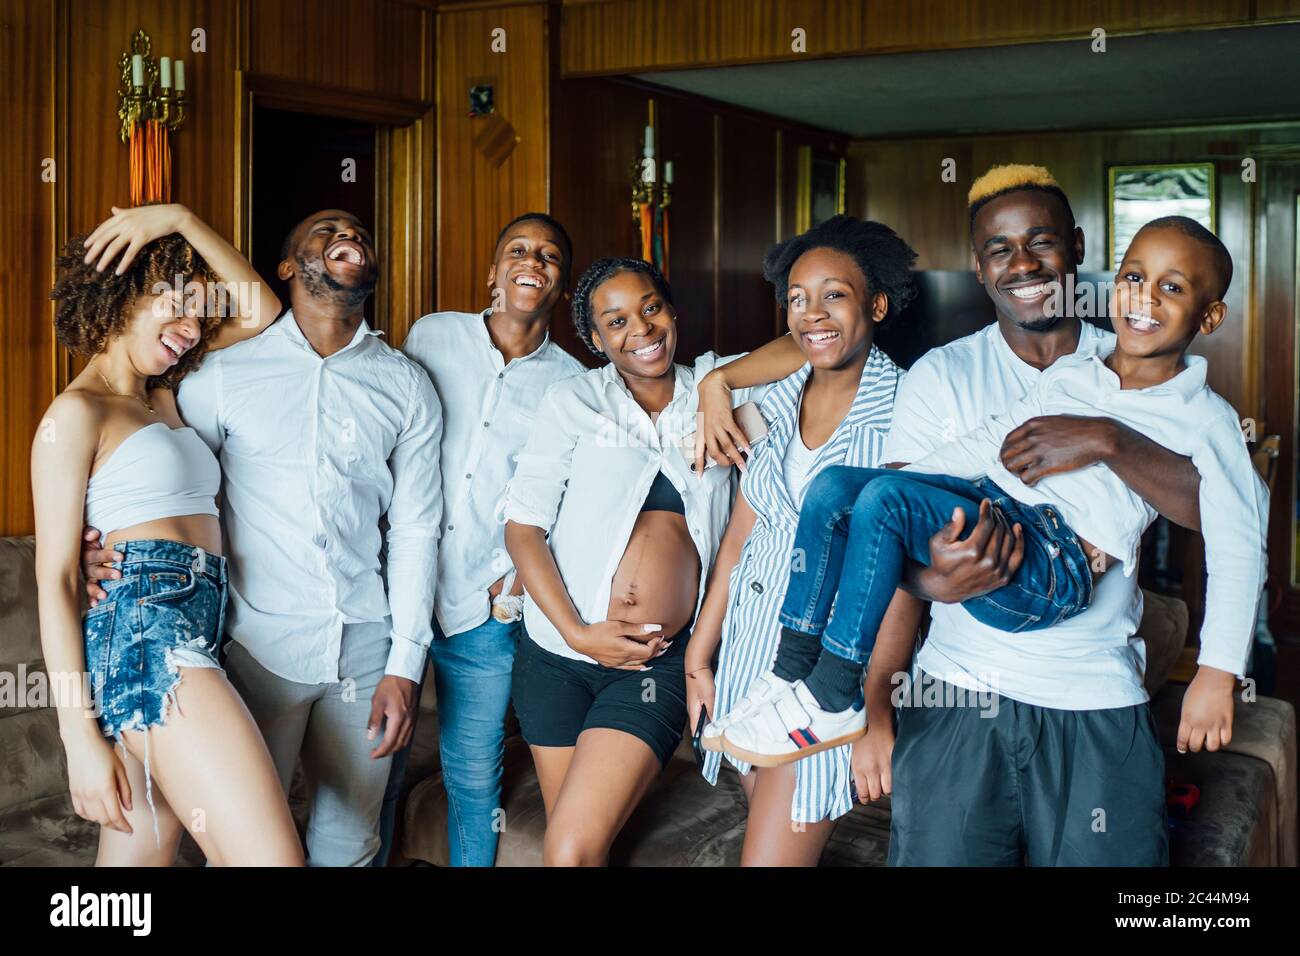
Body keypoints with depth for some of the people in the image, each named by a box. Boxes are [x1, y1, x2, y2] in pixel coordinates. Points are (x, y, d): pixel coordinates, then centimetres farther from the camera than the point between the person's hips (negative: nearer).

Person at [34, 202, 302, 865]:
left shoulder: (161, 397, 22)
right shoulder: (77, 412, -1)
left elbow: (262, 310, 23)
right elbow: (54, 578, -6)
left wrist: (181, 219, 13)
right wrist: (79, 734, -12)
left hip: (194, 631, 9)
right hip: (146, 626, -9)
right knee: (272, 858, -17)